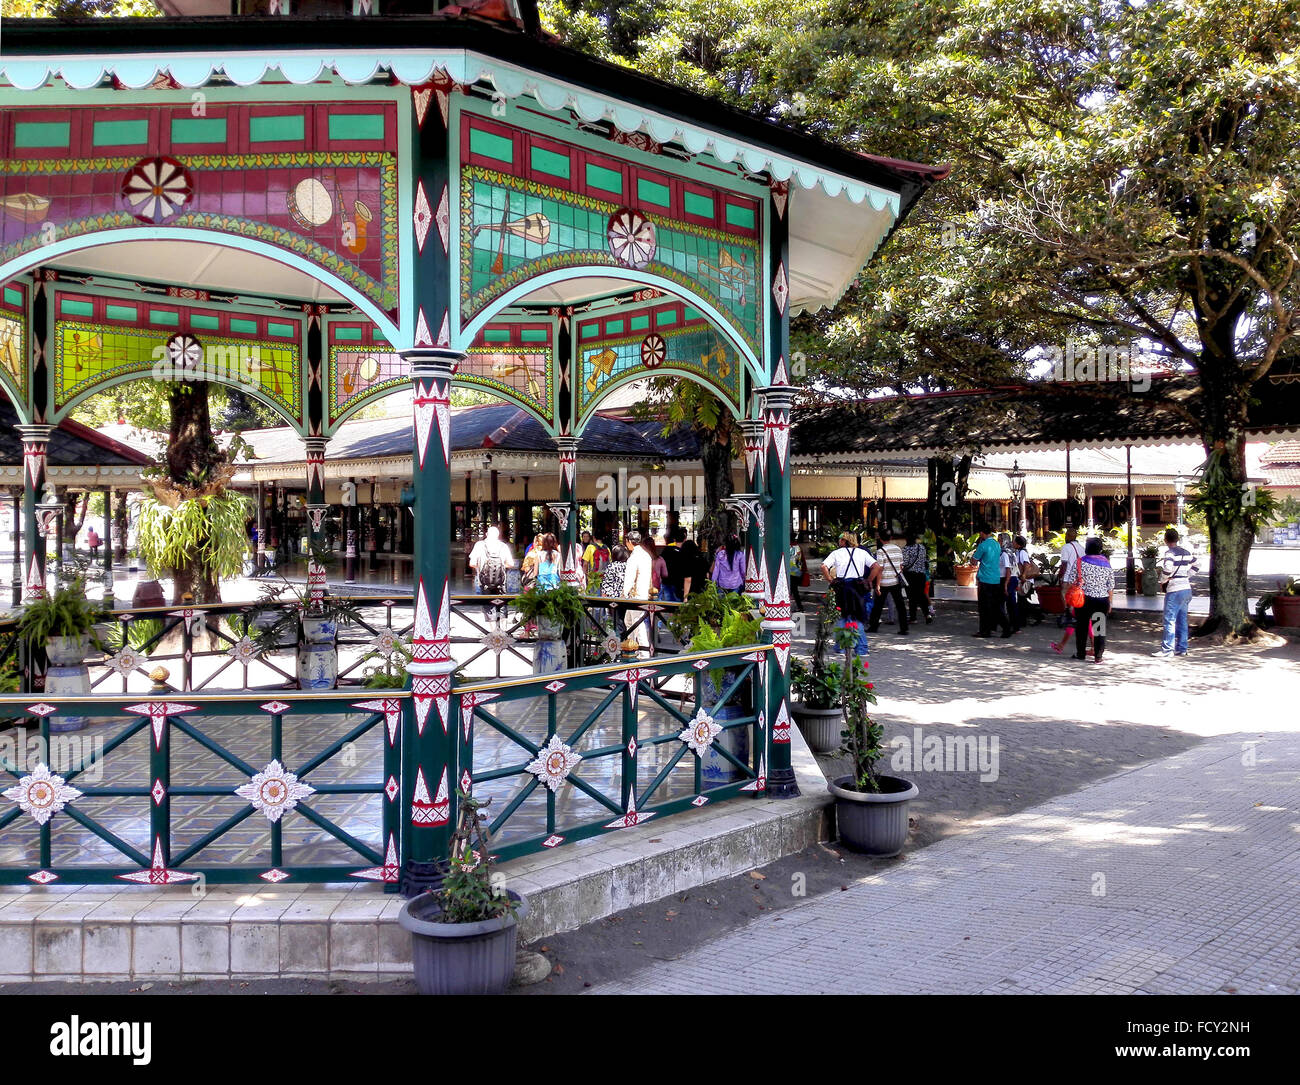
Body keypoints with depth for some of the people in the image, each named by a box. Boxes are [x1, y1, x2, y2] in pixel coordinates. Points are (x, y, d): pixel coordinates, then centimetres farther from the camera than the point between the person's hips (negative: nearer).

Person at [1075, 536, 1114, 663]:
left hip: (1084, 599, -2)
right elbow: (1111, 587, 6)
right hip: (1102, 600, 2)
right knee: (1100, 627, 7)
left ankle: (1080, 653, 20)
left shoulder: (1081, 562, -7)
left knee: (1081, 627, 11)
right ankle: (1098, 656, 7)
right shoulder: (1107, 563, 2)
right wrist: (1109, 603, 15)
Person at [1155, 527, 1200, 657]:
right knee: (1182, 620, 13)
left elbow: (1167, 570, -27)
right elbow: (1195, 567, 21)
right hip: (1186, 588, 8)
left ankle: (1167, 649, -4)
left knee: (1169, 620, -4)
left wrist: (1162, 581, -11)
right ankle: (1182, 648, 17)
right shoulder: (1186, 552, 10)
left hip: (1174, 591, -8)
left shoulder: (1169, 553, -13)